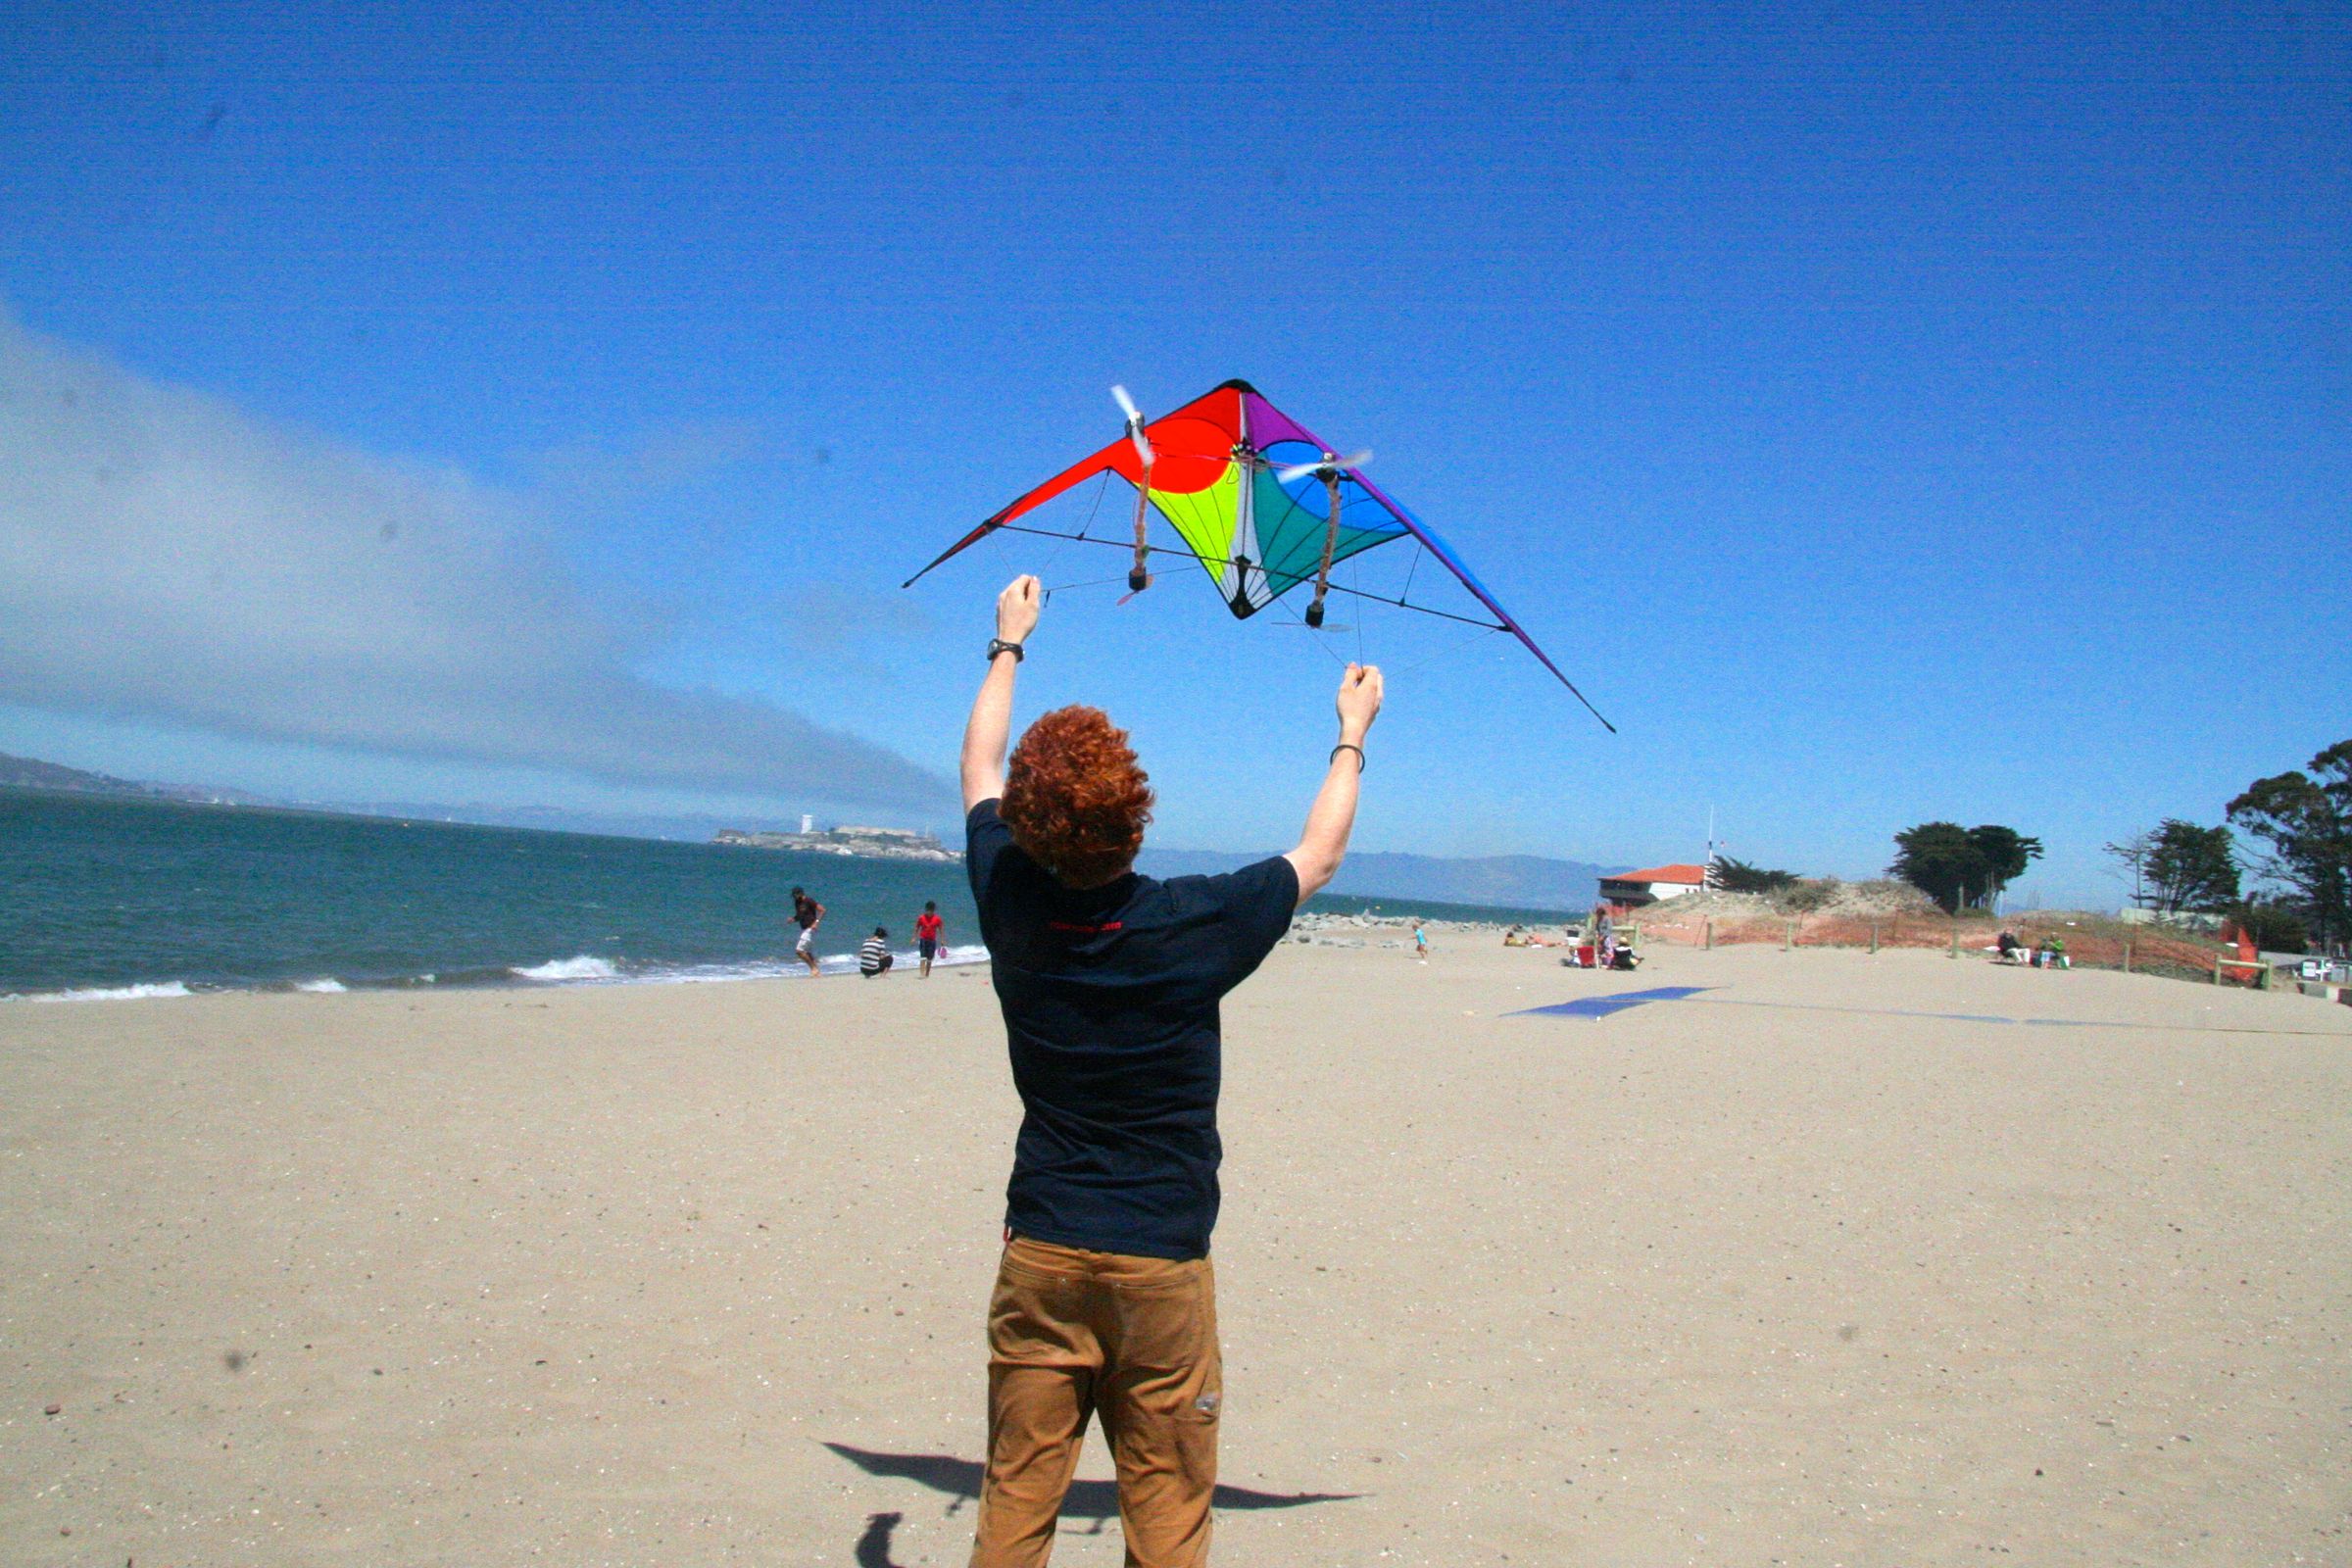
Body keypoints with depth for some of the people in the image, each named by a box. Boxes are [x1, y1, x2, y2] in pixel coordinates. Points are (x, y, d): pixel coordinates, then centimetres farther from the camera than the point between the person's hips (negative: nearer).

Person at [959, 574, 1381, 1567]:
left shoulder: (1012, 903, -8)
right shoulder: (1193, 925, -15)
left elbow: (979, 770, 12)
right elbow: (1319, 854, 4)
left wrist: (1009, 645, 26)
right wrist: (1352, 733, 19)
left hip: (1040, 1255, 3)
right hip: (1162, 1263, -3)